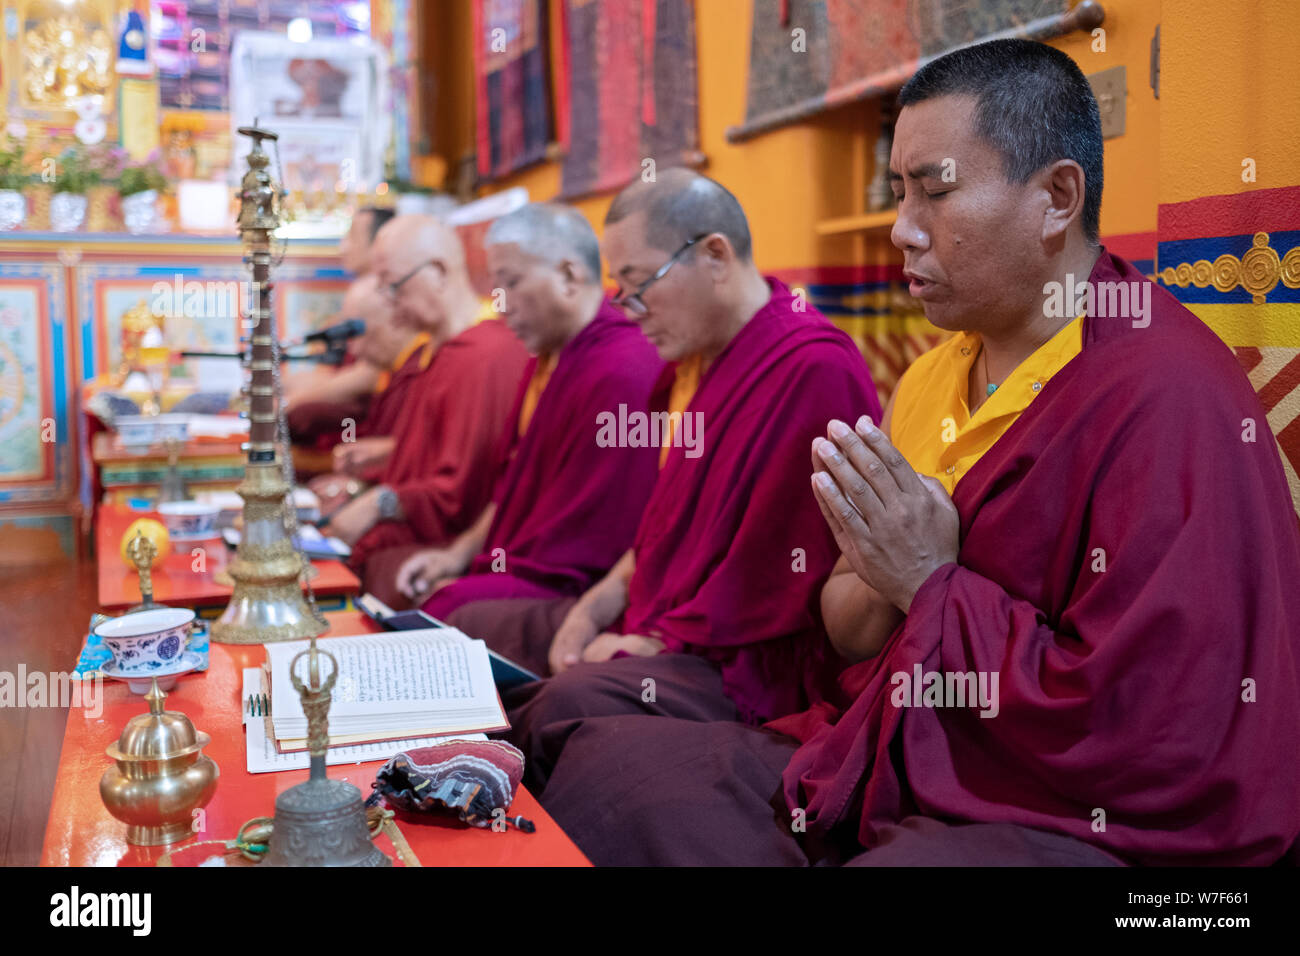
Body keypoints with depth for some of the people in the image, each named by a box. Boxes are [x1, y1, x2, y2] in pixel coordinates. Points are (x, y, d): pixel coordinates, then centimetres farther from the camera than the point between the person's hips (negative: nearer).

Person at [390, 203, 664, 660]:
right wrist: (461, 552, 9)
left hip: (571, 597, -9)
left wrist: (476, 575, -11)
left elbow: (581, 544, -20)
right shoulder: (548, 359, 14)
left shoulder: (623, 372, -21)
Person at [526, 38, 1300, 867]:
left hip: (1071, 824, -8)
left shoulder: (1168, 398, -18)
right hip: (888, 767, 8)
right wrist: (877, 580, -8)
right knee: (606, 764, -5)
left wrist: (931, 585, -15)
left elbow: (1140, 741, -23)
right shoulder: (932, 377, 11)